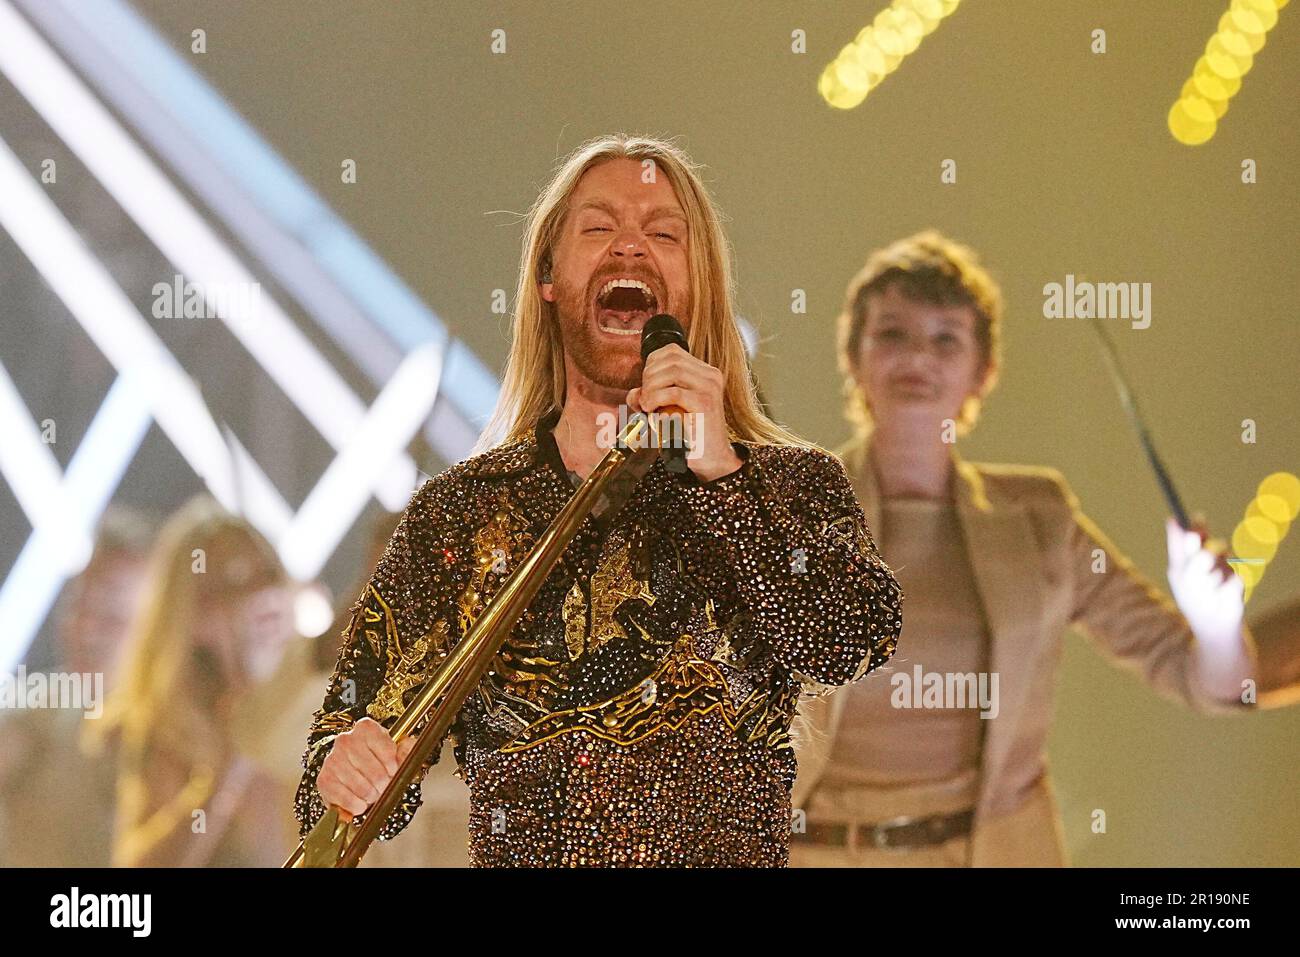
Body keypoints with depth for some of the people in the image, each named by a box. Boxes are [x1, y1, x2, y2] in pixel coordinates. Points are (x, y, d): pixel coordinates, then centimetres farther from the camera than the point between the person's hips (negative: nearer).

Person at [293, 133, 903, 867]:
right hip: (519, 854, 1)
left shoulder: (793, 486, 13)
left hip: (732, 852, -1)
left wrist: (720, 472, -7)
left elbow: (853, 643, -5)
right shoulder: (458, 512, 15)